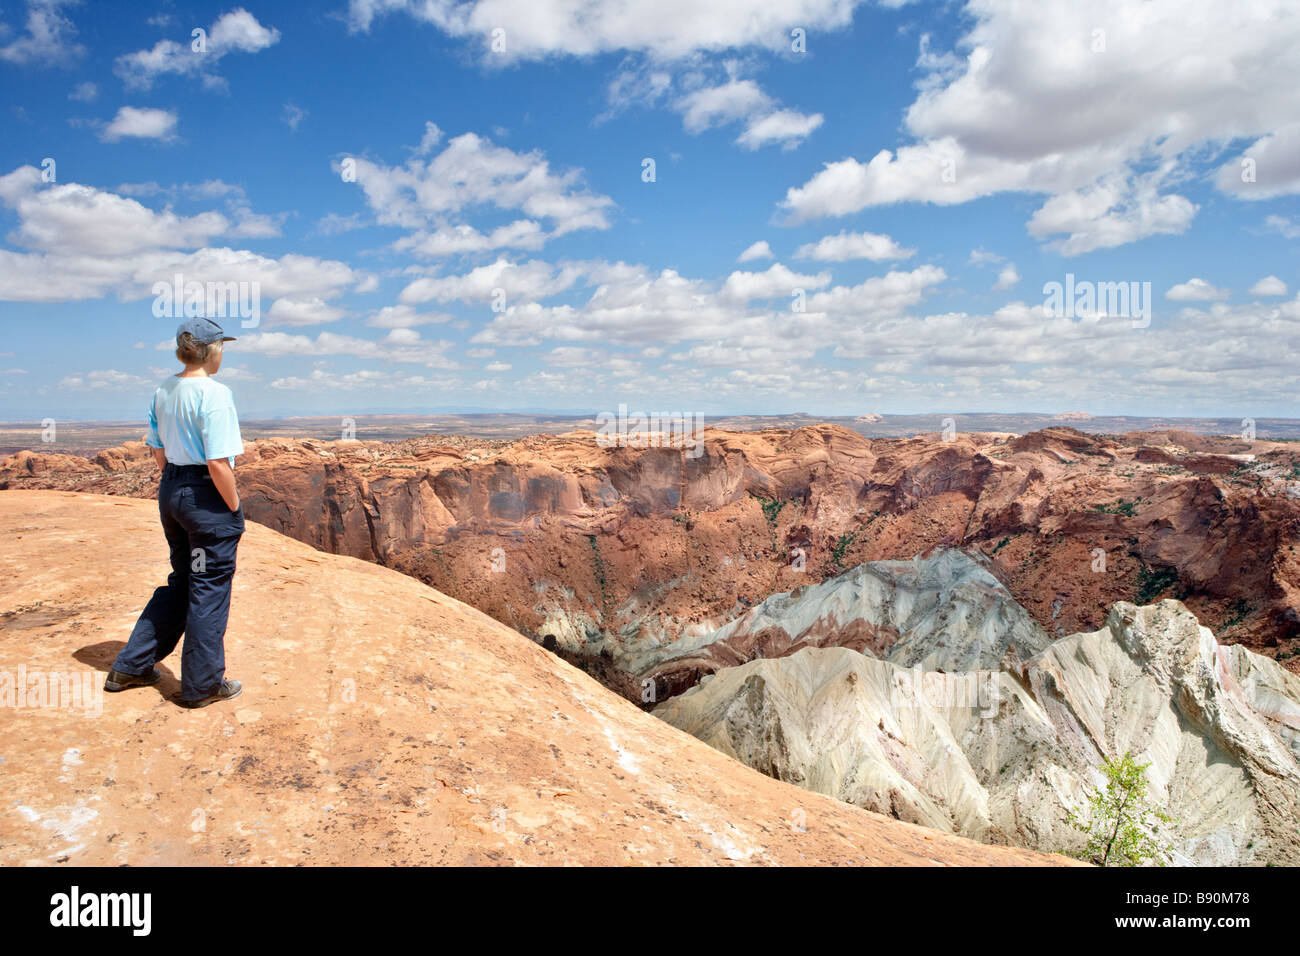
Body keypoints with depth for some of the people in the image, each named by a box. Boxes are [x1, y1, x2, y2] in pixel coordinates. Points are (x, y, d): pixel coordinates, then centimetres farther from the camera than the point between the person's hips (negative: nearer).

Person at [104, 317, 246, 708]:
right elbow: (218, 462, -22)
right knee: (209, 589, 5)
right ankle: (202, 684, 16)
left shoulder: (164, 391, 8)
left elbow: (157, 449, 15)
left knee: (180, 582, 23)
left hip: (170, 490, 8)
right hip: (208, 496, -8)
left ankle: (131, 666, 29)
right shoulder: (214, 393, -18)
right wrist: (234, 507, -12)